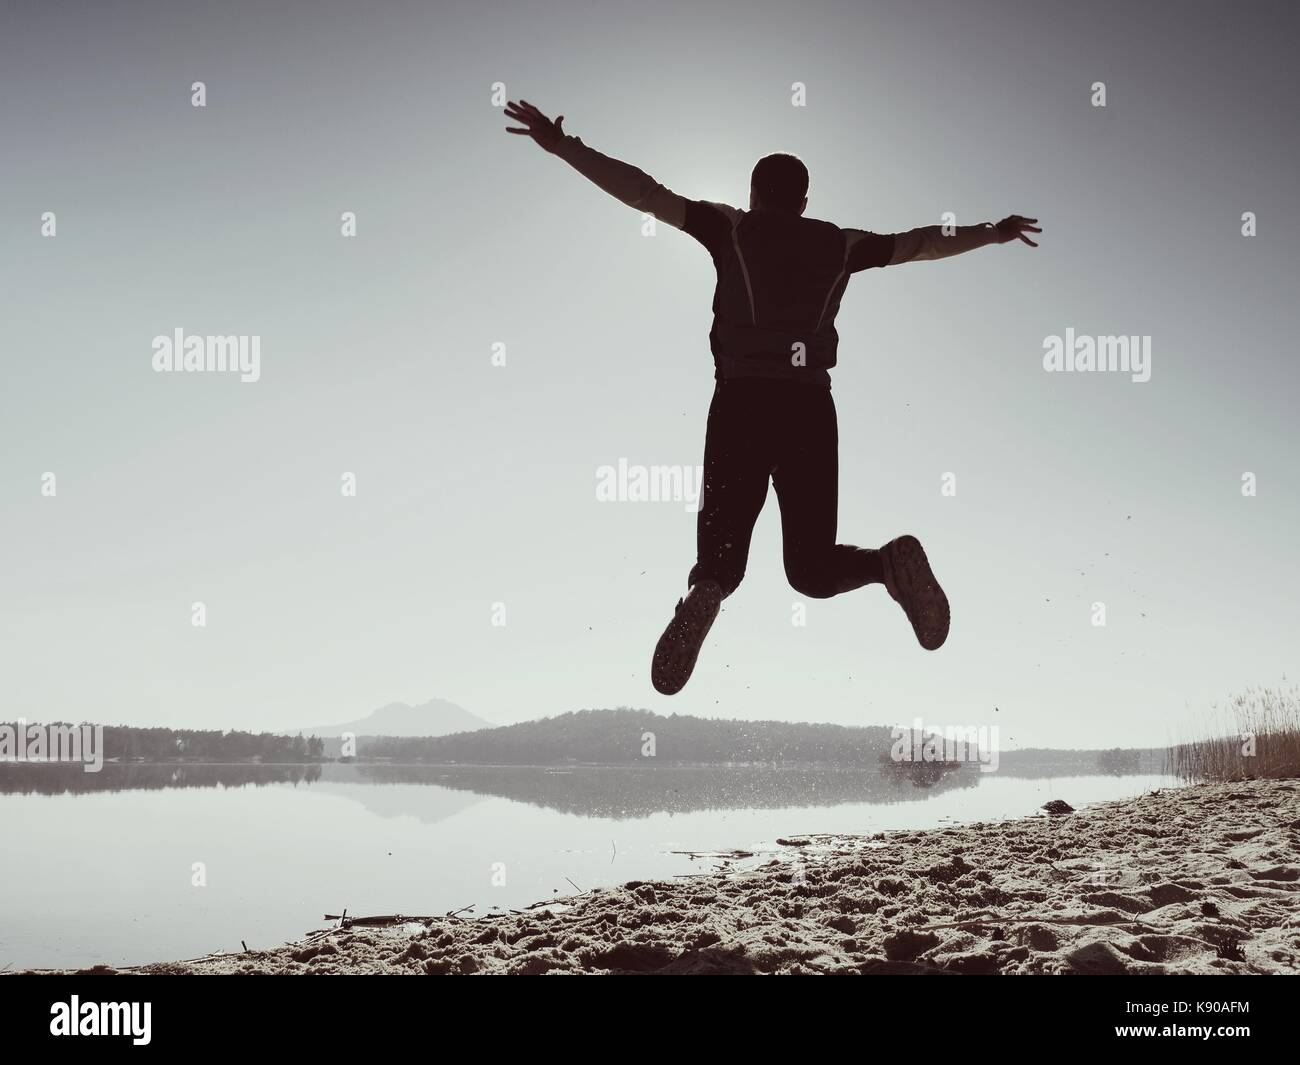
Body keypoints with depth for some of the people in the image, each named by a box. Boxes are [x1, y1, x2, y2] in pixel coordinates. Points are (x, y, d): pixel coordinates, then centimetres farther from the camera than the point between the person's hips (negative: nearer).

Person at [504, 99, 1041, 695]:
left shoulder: (734, 229, 10)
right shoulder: (837, 244, 17)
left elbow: (646, 195, 5)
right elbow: (922, 244, 29)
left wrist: (563, 147, 9)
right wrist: (994, 234, 45)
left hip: (740, 404, -2)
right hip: (809, 408, 2)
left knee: (722, 550, 5)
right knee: (812, 568, 11)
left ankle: (703, 597, -32)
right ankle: (892, 562, -21)